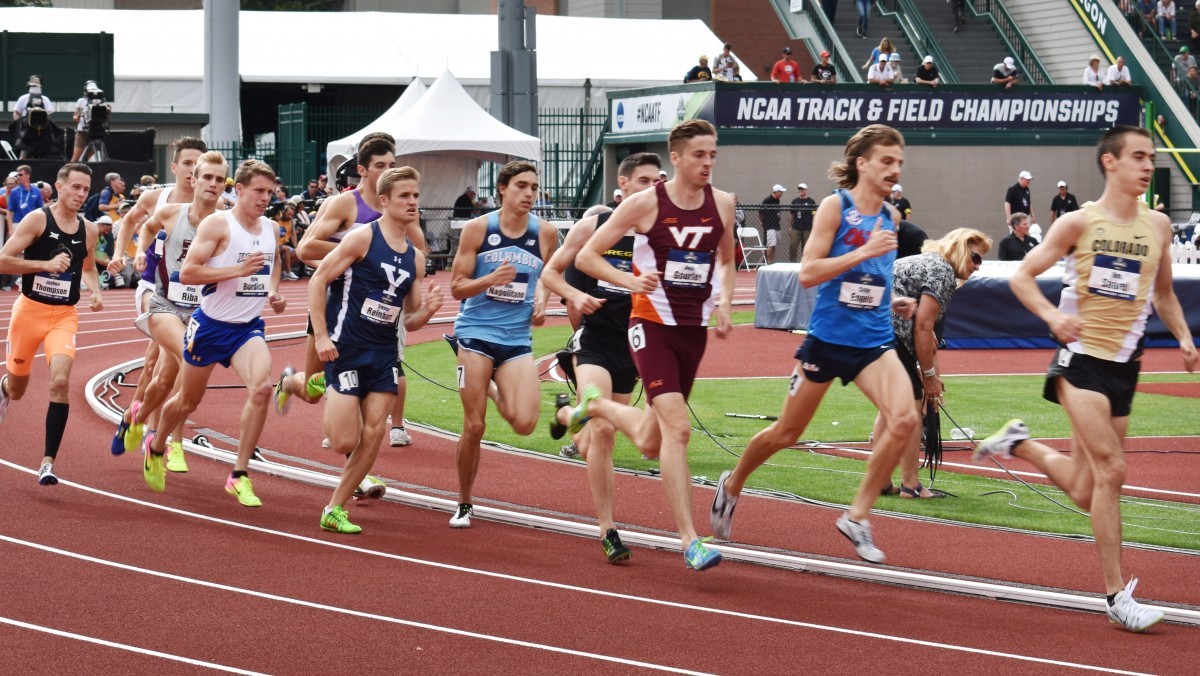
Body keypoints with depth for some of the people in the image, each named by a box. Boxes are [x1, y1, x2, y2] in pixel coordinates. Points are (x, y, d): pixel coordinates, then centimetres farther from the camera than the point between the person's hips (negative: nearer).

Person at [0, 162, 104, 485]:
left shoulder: (88, 230, 3)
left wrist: (96, 292, 3)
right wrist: (47, 264, -25)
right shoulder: (37, 219, -11)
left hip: (64, 316, 2)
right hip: (30, 309, -2)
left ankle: (48, 462, -17)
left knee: (60, 381, -22)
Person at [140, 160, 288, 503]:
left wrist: (273, 294, 6)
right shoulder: (218, 224, -15)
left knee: (261, 387, -23)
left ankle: (239, 476, -15)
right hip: (211, 324, -4)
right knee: (188, 400, 13)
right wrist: (238, 270, -28)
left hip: (249, 327, 4)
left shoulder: (270, 228, 5)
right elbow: (186, 272, -21)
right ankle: (155, 446, 46)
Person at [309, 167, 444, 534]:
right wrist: (321, 336, -16)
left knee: (372, 436, -2)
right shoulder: (363, 238, -9)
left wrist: (427, 310, -8)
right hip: (346, 349, -6)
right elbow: (318, 280, -10)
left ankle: (335, 510, 10)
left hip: (384, 353, 6)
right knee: (345, 441, -9)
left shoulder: (416, 257, 10)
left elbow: (409, 321, 15)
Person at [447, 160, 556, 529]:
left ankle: (498, 394, 21)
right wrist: (491, 279, -20)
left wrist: (541, 299, 1)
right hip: (477, 333, -2)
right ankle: (464, 504, 15)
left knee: (524, 423, -14)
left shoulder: (545, 233, 1)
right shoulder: (478, 228, -5)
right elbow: (456, 288, -3)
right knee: (473, 426, -3)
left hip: (517, 339, 2)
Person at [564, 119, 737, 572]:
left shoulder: (721, 204, 3)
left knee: (651, 443, 14)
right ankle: (689, 540, -18)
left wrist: (724, 301, 3)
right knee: (676, 427, -20)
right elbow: (587, 256, -5)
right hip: (652, 325, -5)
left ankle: (595, 405, 45)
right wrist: (630, 279, -21)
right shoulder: (645, 204, -10)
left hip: (695, 330, 5)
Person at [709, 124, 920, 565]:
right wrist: (864, 252, -26)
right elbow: (808, 273, -18)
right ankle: (732, 485, 41)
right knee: (786, 433, 11)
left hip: (874, 341, 4)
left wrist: (893, 302, 9)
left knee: (904, 419, -20)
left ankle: (857, 517, -8)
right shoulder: (835, 207, -10)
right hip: (828, 338, -4)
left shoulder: (890, 216, 7)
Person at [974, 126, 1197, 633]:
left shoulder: (1158, 225, 7)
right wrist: (1052, 315, -20)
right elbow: (1022, 276, -2)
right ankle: (1117, 596, -13)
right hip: (1081, 358, -5)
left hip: (1123, 367, 5)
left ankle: (1020, 444, 38)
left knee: (1085, 492, 9)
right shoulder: (1079, 222, -5)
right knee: (1111, 469, -17)